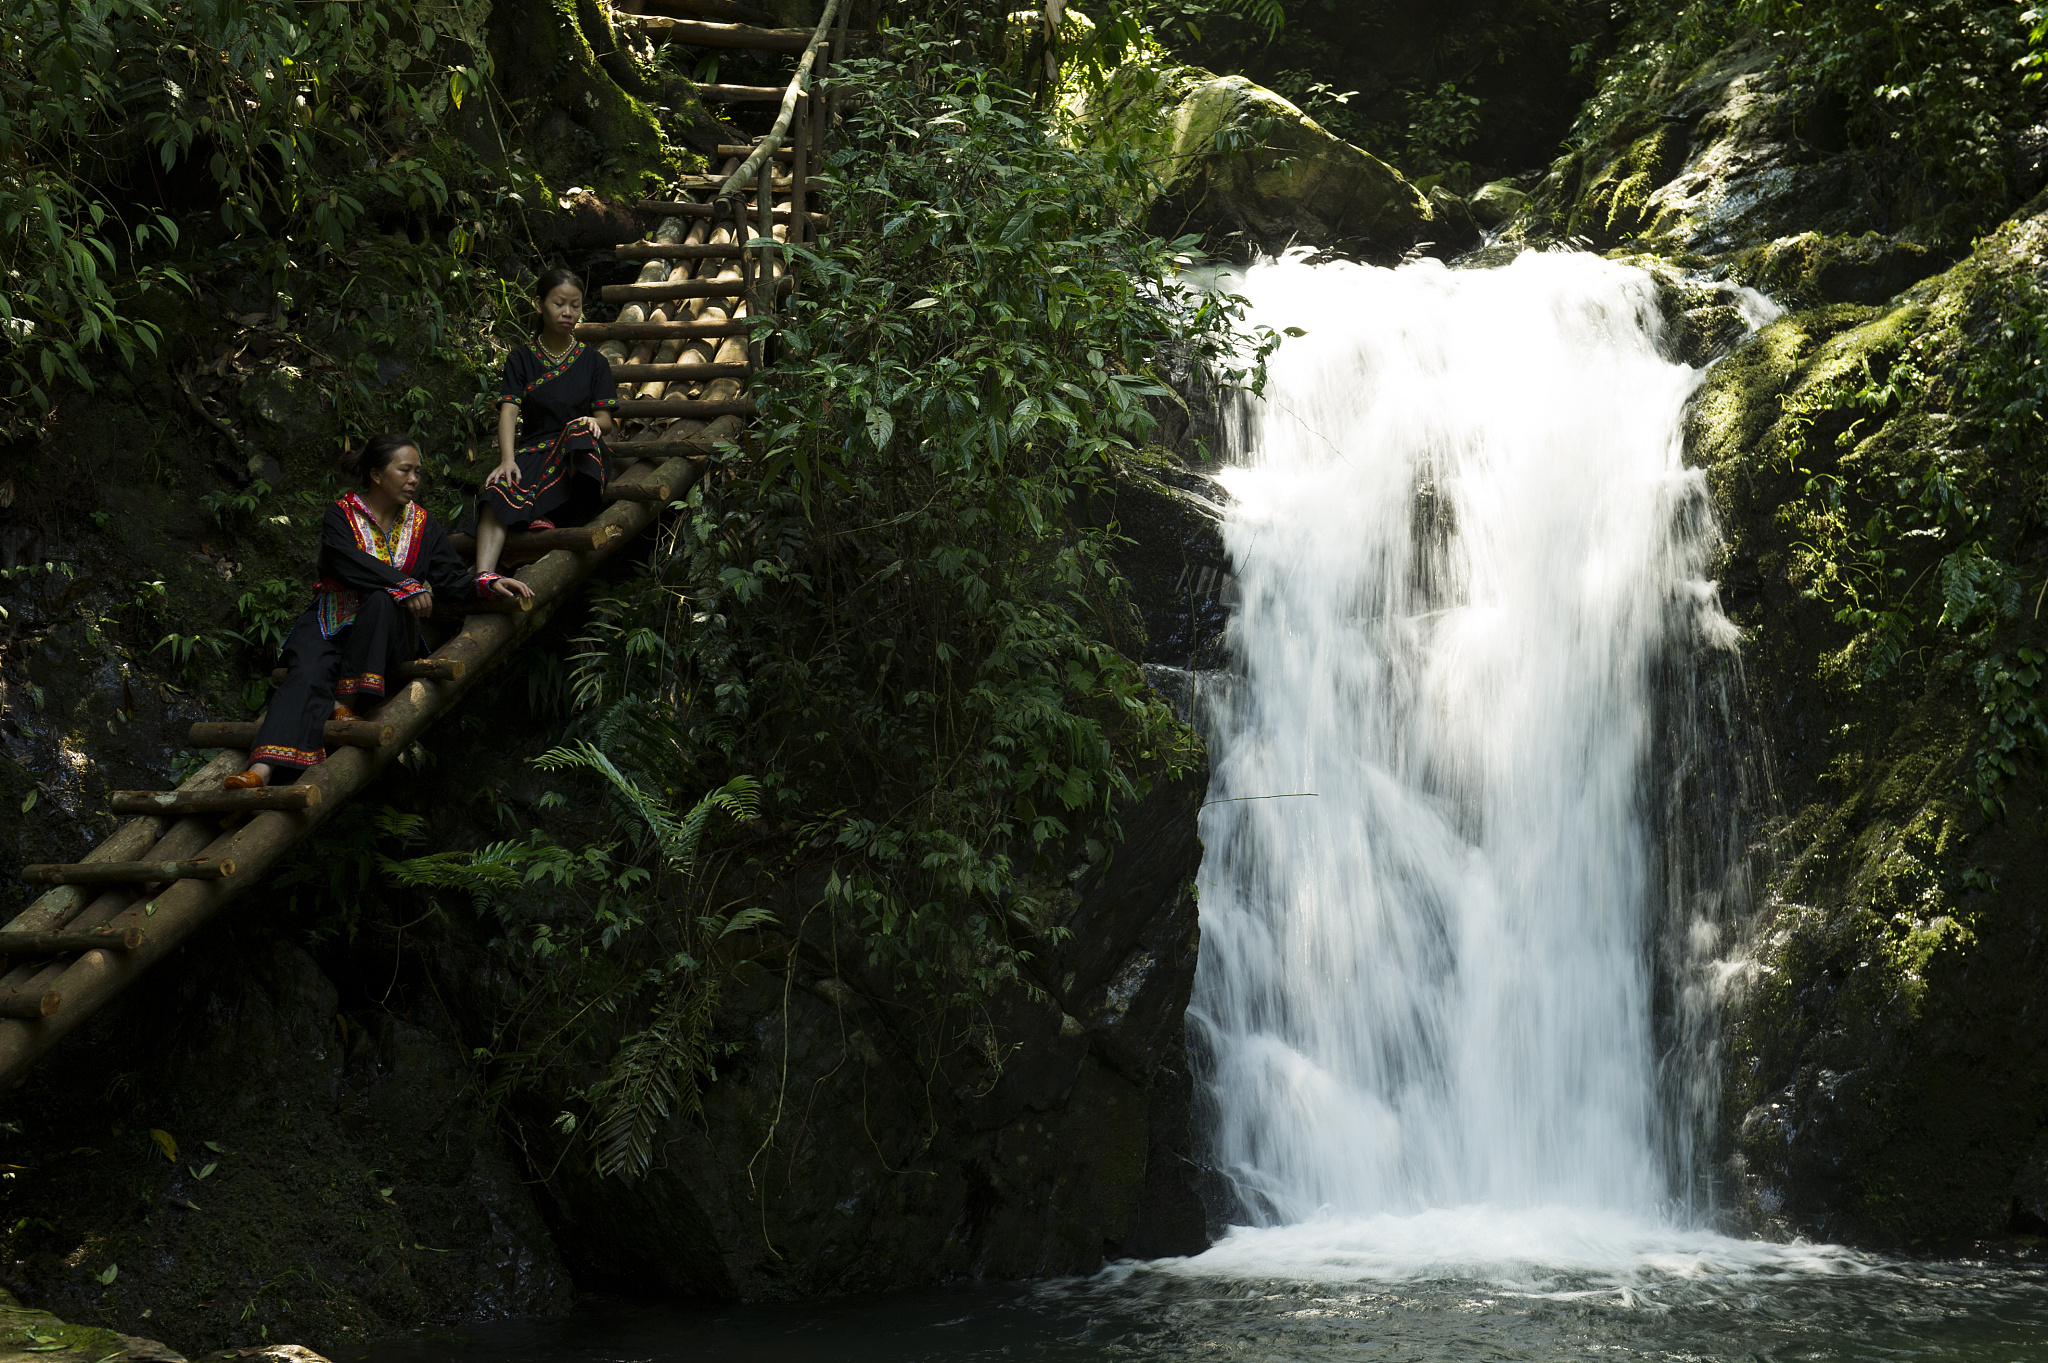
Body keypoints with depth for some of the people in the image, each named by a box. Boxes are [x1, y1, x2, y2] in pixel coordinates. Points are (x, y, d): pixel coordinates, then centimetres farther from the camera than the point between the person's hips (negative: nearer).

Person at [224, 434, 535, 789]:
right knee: (307, 676, -30)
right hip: (333, 623, -2)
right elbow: (347, 561, -18)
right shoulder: (342, 513, 0)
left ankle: (346, 701, -30)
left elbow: (451, 576, 7)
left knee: (382, 602, -33)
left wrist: (490, 584, -11)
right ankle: (263, 769, -48)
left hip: (391, 630, 2)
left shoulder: (422, 523, 12)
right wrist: (404, 584, -27)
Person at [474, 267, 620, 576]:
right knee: (499, 489, -35)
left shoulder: (593, 361, 13)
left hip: (580, 454, 0)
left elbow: (605, 421, 7)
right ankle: (483, 576, -54)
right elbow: (508, 411, -3)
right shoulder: (522, 359, 12)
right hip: (534, 449, 0)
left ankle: (543, 517, -39)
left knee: (579, 431, -38)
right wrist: (507, 459, -23)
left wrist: (592, 422, -20)